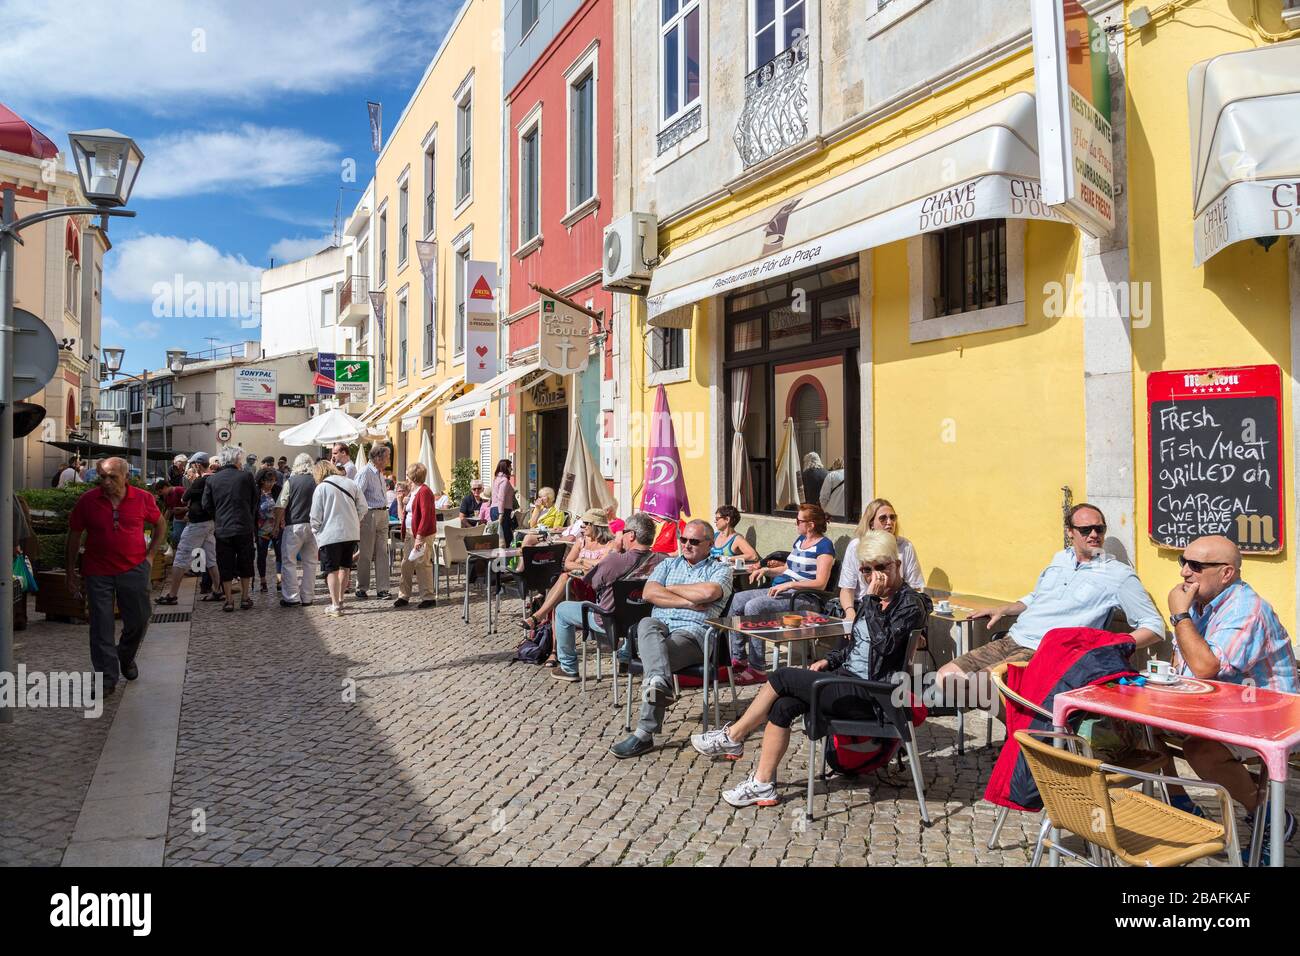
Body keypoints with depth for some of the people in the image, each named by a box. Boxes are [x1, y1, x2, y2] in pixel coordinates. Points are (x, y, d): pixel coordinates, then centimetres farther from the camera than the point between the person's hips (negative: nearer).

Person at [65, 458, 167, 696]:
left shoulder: (143, 498, -3)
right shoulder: (87, 501, -4)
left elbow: (161, 526, 13)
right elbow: (74, 536, 5)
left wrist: (150, 554, 4)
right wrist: (70, 572, 6)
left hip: (134, 570, 1)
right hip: (97, 573, -1)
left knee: (139, 621, 10)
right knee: (101, 627, 0)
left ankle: (127, 657, 39)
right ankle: (107, 677, 9)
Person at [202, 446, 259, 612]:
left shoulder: (211, 479, -1)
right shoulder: (246, 477, -5)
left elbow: (206, 505, 2)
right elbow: (255, 501, 3)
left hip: (222, 530, 1)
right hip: (245, 528, -1)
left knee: (225, 567, 9)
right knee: (245, 564, 13)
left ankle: (229, 601, 11)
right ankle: (245, 598, 18)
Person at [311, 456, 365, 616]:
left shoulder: (321, 487, -6)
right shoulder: (351, 483, 6)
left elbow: (316, 516, -6)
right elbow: (363, 507, 5)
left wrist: (315, 531, 10)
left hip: (330, 534, -5)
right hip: (352, 533, 5)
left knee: (332, 570, 1)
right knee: (344, 567, 17)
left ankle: (335, 606, -1)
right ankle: (339, 600, 27)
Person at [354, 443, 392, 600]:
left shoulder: (380, 473, 15)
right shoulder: (365, 473, -13)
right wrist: (358, 518, -19)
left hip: (383, 515, 8)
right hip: (369, 515, -8)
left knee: (382, 553, 7)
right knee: (365, 555, 1)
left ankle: (382, 588, 11)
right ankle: (362, 589, 11)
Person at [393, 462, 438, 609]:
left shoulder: (424, 492, -15)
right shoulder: (415, 492, 16)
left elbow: (426, 516, -21)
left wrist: (419, 536, -23)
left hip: (424, 535, -10)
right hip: (414, 534, 10)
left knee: (422, 565, -4)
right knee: (406, 564, 9)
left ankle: (429, 598, 5)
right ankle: (403, 596, 17)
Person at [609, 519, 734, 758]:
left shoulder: (720, 569, 15)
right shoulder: (669, 564, 26)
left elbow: (709, 592, -10)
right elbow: (648, 593, 8)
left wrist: (670, 589, 3)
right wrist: (688, 602, -2)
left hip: (692, 632, -3)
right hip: (661, 624, 4)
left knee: (650, 661, -30)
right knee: (647, 625, -34)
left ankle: (644, 734, -30)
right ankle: (659, 683, -55)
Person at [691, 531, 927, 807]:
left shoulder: (910, 604, -11)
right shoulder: (872, 598, 13)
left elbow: (885, 644, -26)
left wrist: (872, 600, -23)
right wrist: (830, 660, 8)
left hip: (871, 697, -8)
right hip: (848, 680, 8)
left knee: (781, 678, -13)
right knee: (783, 706, -12)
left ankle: (732, 737, 4)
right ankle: (762, 785, -5)